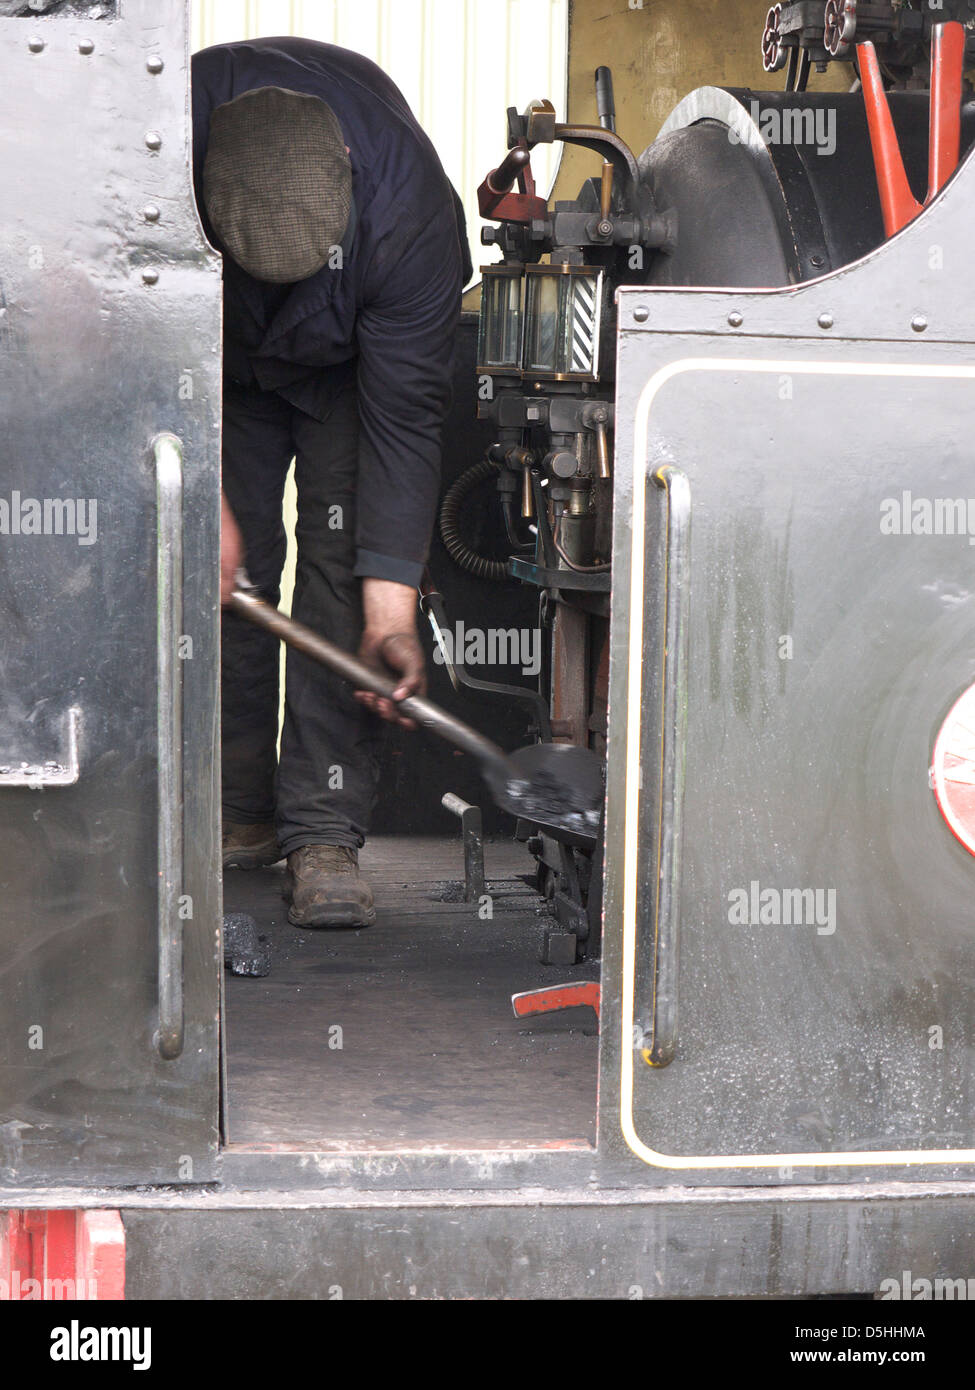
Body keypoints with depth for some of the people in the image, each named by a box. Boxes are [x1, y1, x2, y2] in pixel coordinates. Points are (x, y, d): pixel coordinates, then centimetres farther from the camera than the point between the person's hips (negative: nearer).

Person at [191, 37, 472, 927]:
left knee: (341, 558, -15)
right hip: (216, 360, 2)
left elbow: (403, 415, -34)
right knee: (228, 565, -5)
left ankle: (324, 834, -14)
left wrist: (392, 606, -35)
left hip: (350, 364, -2)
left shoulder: (413, 210, -40)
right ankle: (241, 816, 7)